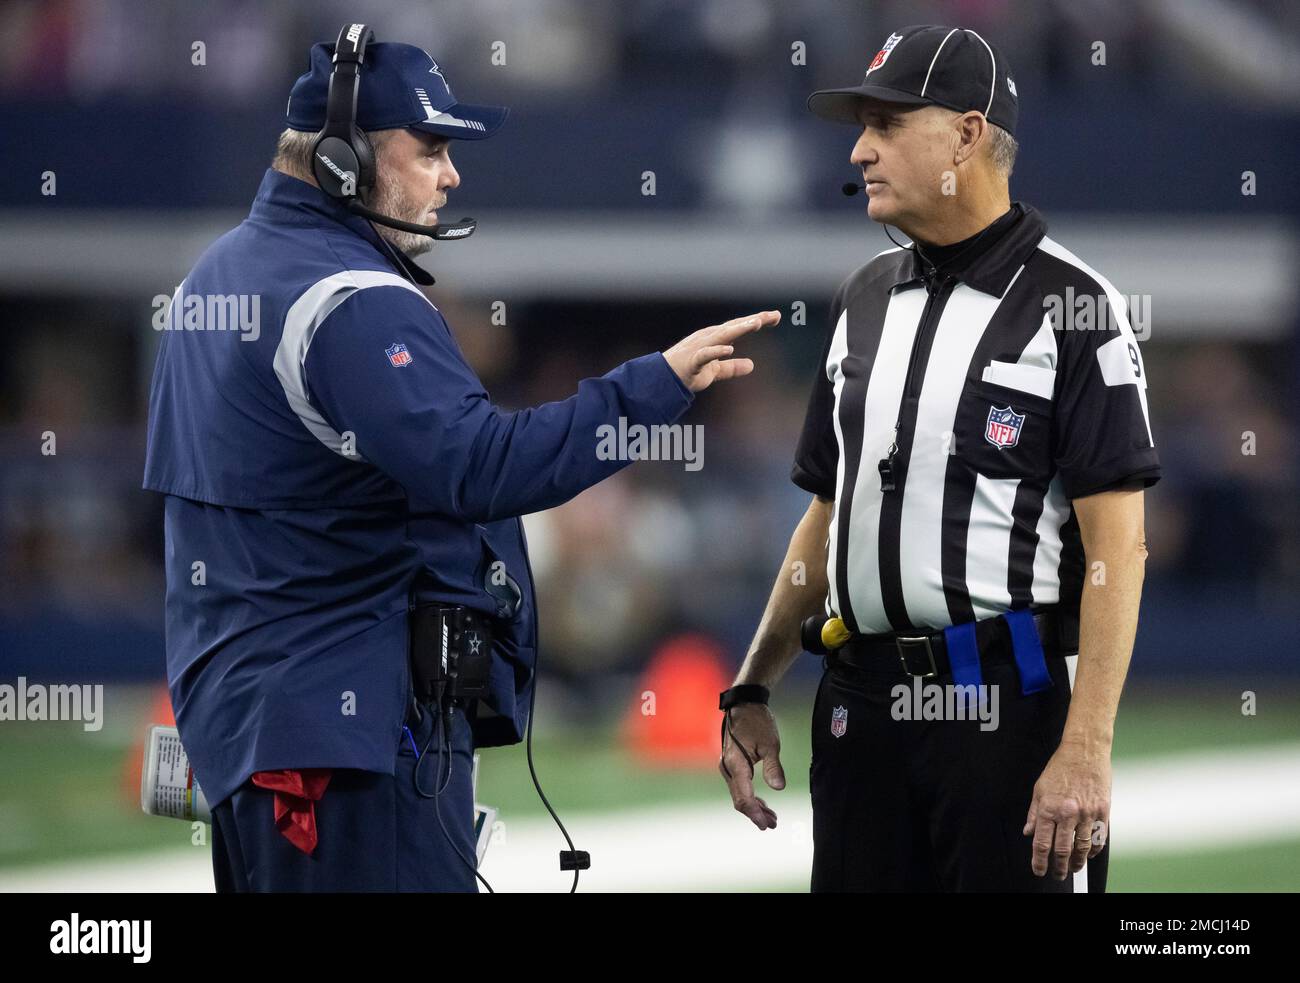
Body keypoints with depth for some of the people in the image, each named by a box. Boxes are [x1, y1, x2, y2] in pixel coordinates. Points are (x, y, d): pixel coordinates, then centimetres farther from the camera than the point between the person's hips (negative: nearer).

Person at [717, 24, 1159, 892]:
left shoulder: (1070, 303, -6)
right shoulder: (865, 301, 15)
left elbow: (1117, 542, -12)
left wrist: (1087, 749, -20)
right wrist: (752, 693, 13)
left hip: (1013, 699, -6)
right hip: (862, 702, 6)